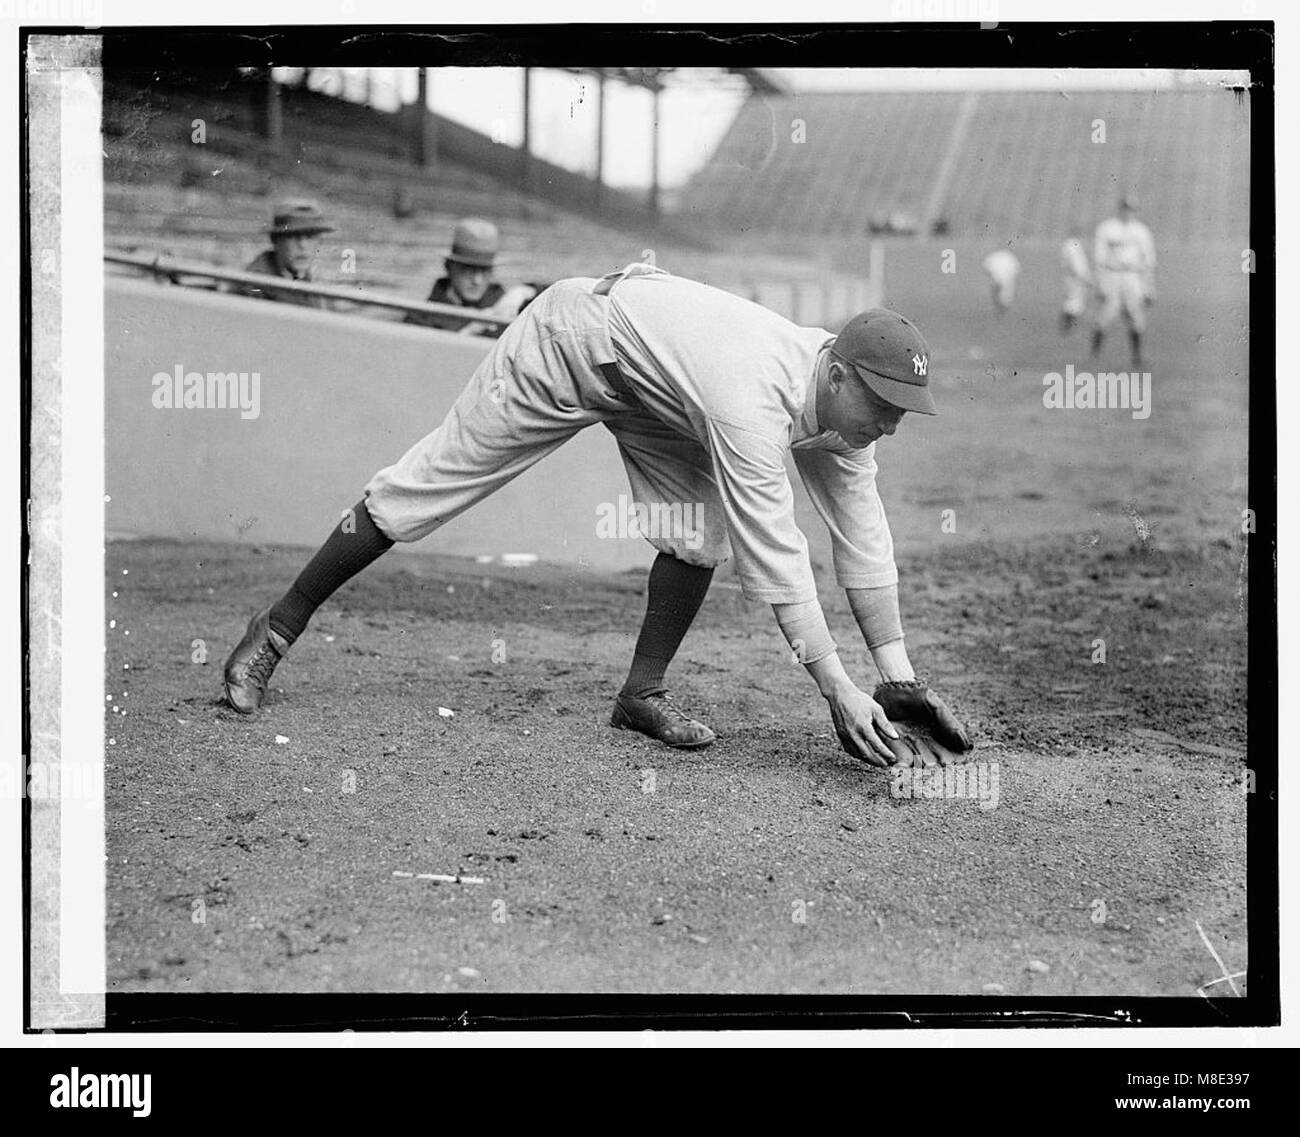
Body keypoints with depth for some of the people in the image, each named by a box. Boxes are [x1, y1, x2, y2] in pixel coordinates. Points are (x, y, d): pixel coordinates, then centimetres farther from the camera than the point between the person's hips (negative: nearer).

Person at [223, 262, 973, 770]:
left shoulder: (841, 390, -17)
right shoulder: (751, 403, -41)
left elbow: (863, 540, -11)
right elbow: (775, 561, -40)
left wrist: (899, 677, -14)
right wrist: (840, 693, -39)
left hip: (651, 377, 7)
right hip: (573, 339, -7)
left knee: (700, 530, -12)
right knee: (424, 489, -3)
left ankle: (645, 691, 3)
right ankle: (278, 630, 9)